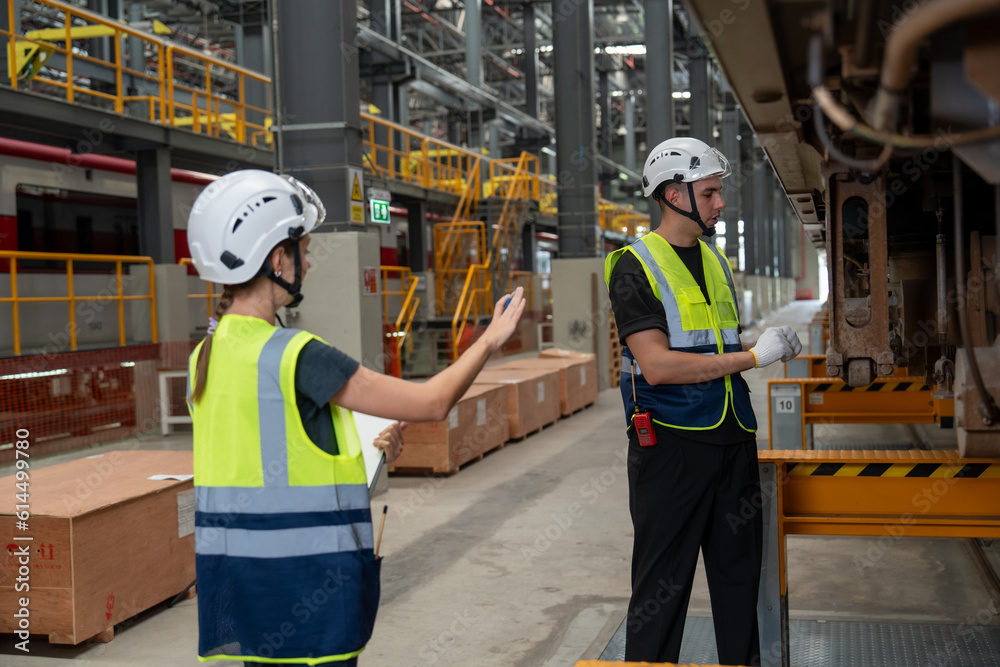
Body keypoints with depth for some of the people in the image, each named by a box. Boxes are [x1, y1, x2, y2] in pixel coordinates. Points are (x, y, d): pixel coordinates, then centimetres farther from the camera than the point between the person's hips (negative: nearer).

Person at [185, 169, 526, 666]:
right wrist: (491, 341, 2)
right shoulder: (296, 356, -18)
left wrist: (362, 448, 15)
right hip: (305, 584, -8)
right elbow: (432, 403, -14)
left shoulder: (204, 358, 6)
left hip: (235, 582, 8)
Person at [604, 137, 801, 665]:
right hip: (670, 443, -7)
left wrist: (778, 347, 6)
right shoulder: (635, 266, -8)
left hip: (732, 439, 7)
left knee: (739, 571, 14)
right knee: (662, 583, 1)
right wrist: (752, 356, -17)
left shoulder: (716, 261, 16)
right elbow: (658, 366, -19)